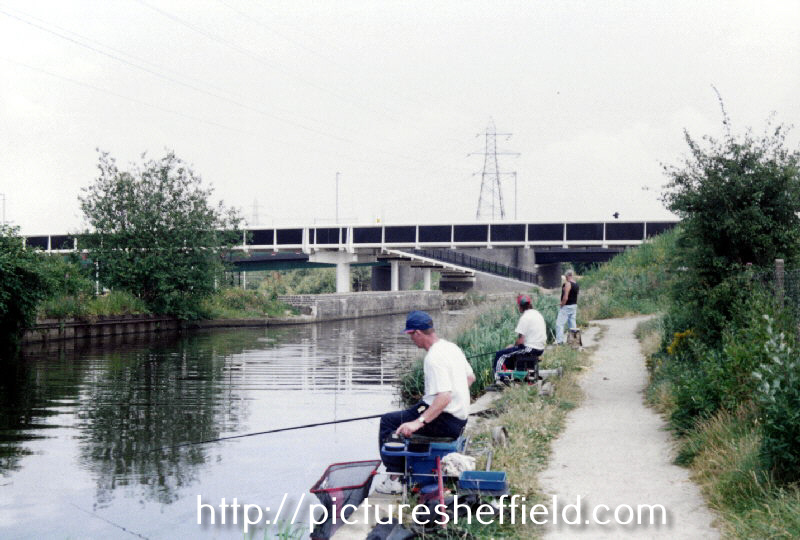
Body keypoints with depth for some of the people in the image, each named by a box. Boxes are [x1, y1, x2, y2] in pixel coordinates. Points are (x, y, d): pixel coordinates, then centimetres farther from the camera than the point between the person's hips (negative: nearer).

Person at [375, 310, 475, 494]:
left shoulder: (433, 358, -21)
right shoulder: (452, 347, 8)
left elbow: (444, 398, -29)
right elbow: (470, 377, 21)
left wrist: (418, 422, -30)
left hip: (445, 422, -10)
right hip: (460, 419, 10)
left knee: (388, 421, 0)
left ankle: (393, 480, 0)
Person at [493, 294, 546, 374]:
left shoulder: (525, 317, -15)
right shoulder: (538, 314, 12)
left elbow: (520, 341, -20)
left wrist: (513, 345, 2)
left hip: (530, 349, -9)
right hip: (540, 350, 9)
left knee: (499, 354, -3)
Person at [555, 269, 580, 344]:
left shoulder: (568, 284, -17)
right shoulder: (577, 285, 9)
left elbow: (565, 297, -22)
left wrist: (562, 305, -12)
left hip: (566, 306, -9)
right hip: (574, 305, 9)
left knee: (559, 323, -6)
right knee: (573, 323, 12)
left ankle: (559, 340, -12)